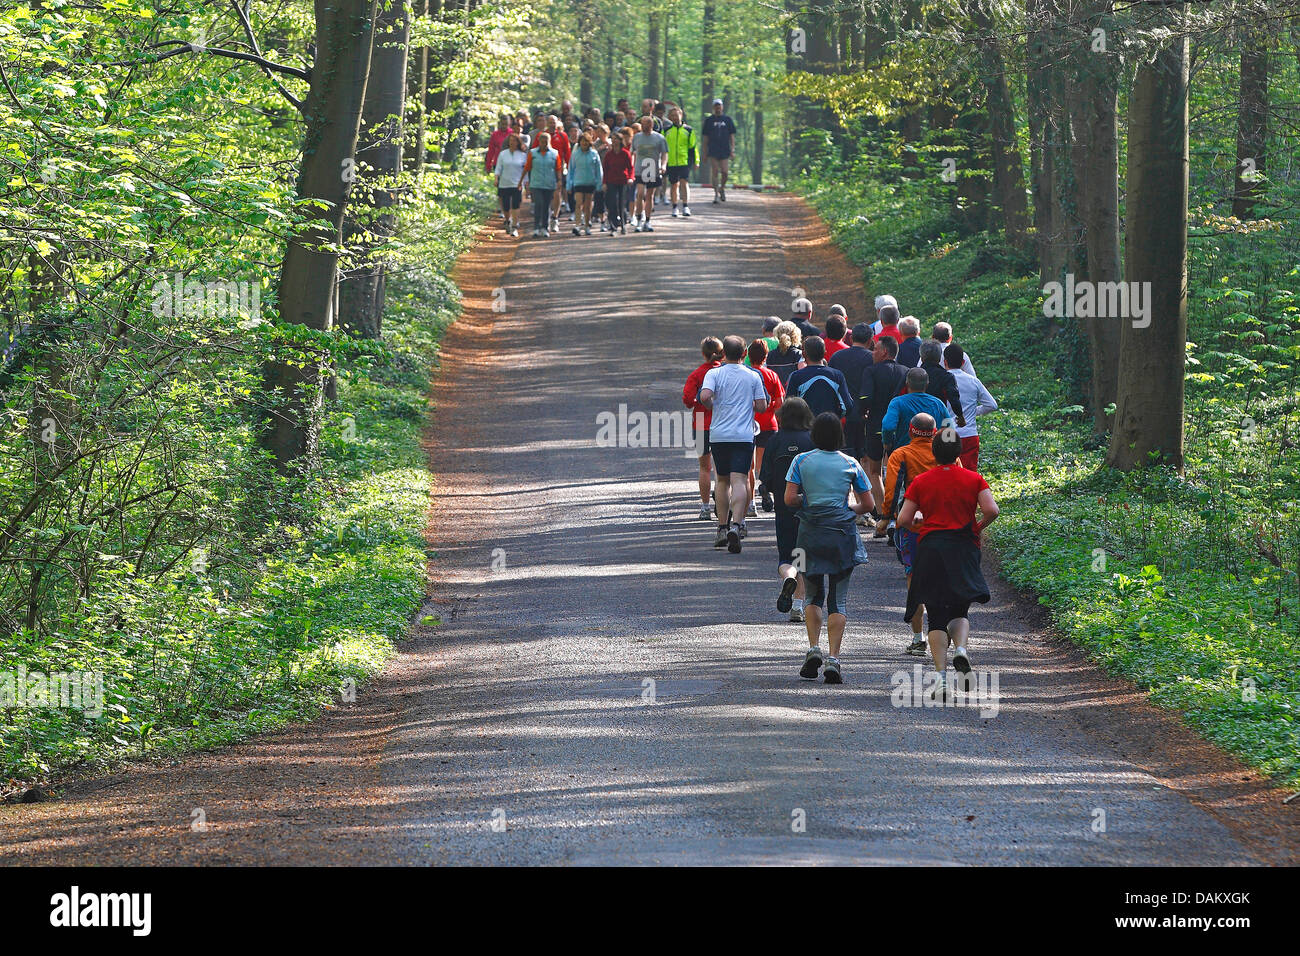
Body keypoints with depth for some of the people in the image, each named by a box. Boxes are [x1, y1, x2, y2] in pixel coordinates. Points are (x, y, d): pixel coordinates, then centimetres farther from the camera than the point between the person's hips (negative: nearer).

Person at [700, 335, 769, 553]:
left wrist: (713, 407, 5)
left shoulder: (714, 374, 0)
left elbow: (705, 396, -16)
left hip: (719, 435, 1)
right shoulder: (753, 376, 3)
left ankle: (723, 527, 19)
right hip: (744, 435, -1)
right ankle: (736, 525, -27)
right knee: (739, 480, -9)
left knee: (723, 481, 16)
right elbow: (761, 406, 1)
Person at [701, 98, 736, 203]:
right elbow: (705, 137, 8)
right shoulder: (709, 120, 6)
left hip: (725, 151, 1)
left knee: (724, 172, -3)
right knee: (714, 172, -5)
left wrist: (733, 149, -1)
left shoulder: (728, 119, 8)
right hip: (713, 151, -1)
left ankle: (722, 189, 22)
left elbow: (732, 135, 8)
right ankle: (716, 194, -2)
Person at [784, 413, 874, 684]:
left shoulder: (802, 461, 0)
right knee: (838, 600, 3)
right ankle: (833, 658, -7)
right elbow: (868, 504, 5)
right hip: (842, 534, 0)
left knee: (813, 595, 17)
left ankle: (814, 649, 1)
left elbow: (790, 499, -7)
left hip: (810, 532, 0)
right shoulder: (850, 464, 2)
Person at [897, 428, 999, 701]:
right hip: (964, 549, 1)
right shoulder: (973, 479, 3)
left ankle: (940, 675, -11)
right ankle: (961, 647, -18)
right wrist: (977, 528, 9)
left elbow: (903, 520, 0)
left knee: (936, 616, 2)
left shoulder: (920, 482, 3)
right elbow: (991, 510, -10)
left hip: (930, 549, -1)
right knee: (960, 611, 14)